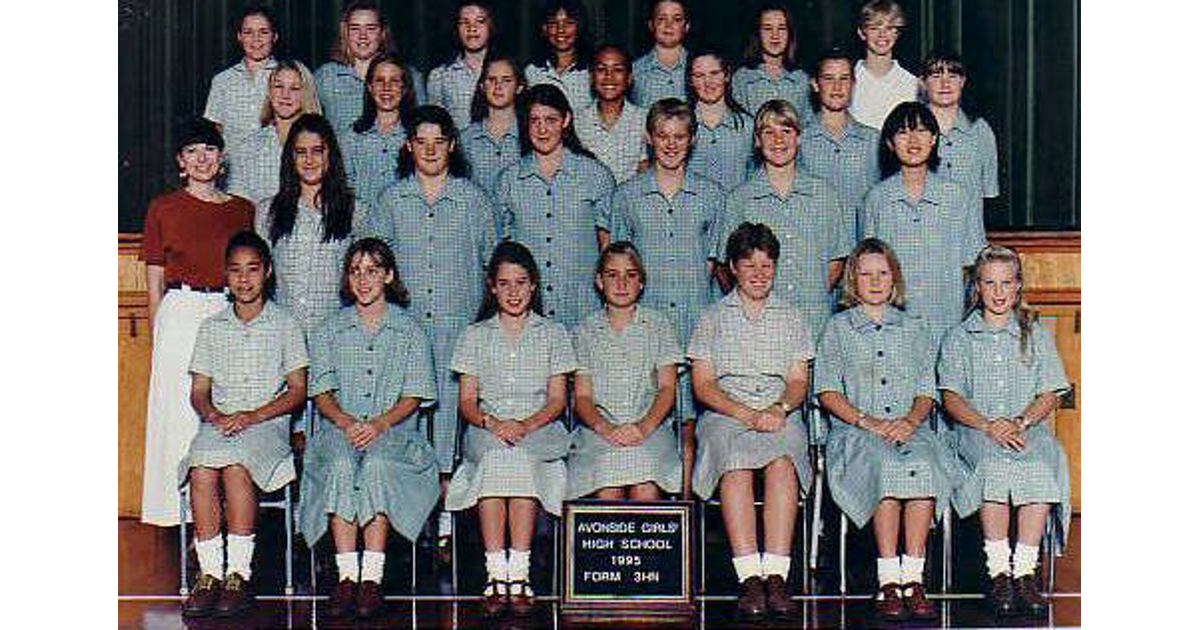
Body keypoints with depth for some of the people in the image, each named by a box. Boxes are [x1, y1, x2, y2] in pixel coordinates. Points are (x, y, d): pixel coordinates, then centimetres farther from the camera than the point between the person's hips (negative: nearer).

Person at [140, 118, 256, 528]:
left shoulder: (243, 210, 12)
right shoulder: (163, 209, 7)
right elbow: (155, 283, 7)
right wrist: (158, 336, 3)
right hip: (180, 314, -2)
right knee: (181, 413, -4)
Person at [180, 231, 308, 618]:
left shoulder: (285, 325, 9)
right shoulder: (212, 328, 17)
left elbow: (297, 391, 3)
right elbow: (199, 391, 14)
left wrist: (254, 415, -11)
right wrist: (213, 414, -9)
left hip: (268, 423, -3)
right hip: (219, 422, 3)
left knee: (236, 466, -34)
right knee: (201, 469, -30)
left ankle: (239, 575, -29)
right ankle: (209, 574, -27)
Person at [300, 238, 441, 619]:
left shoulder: (409, 330, 12)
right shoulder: (330, 330, 17)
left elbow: (413, 396, 4)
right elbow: (321, 392, 9)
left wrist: (379, 424, -14)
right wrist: (344, 421, -12)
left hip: (394, 431, -1)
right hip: (340, 428, 1)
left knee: (377, 464, -35)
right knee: (340, 465, -33)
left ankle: (372, 577, -35)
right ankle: (347, 576, -34)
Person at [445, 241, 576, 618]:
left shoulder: (552, 334, 14)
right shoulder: (475, 336, 16)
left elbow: (557, 400, 6)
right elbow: (466, 402, 9)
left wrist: (526, 425, -14)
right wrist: (491, 423, -14)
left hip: (539, 428, -1)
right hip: (487, 428, 1)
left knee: (521, 457, -36)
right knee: (494, 457, -35)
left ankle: (519, 574, -37)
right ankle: (496, 575, -37)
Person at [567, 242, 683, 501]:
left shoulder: (658, 325, 14)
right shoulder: (586, 331, 14)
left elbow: (667, 387, 6)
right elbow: (582, 396, 7)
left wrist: (644, 426, -14)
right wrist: (605, 428, -15)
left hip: (651, 427, 0)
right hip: (599, 428, 0)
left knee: (646, 490, -30)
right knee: (607, 491, -30)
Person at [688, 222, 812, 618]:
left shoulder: (790, 318, 21)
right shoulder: (713, 318, 16)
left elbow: (799, 382, 14)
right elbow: (703, 385, 6)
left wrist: (780, 408, -9)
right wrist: (748, 415, -9)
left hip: (780, 417, 1)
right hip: (725, 415, -1)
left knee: (782, 460, -35)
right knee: (735, 464, -36)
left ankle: (776, 574, -42)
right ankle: (749, 576, -42)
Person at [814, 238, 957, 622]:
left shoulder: (912, 330, 21)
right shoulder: (838, 329, 14)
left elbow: (927, 392, 15)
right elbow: (828, 392, 5)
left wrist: (911, 420, -7)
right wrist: (866, 421, -10)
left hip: (908, 429, 2)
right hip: (854, 432, -2)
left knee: (924, 464, -33)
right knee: (886, 465, -35)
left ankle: (913, 578, -33)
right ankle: (889, 583, -34)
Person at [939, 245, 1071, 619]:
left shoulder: (1037, 334, 16)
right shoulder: (959, 338, 13)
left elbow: (1049, 395, 8)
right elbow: (951, 398, 4)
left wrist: (1020, 422, -12)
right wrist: (988, 424, -14)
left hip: (1029, 426, 1)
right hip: (976, 430, -1)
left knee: (1038, 466, -34)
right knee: (995, 465, -36)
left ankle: (1025, 569, -31)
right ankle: (998, 571, -32)